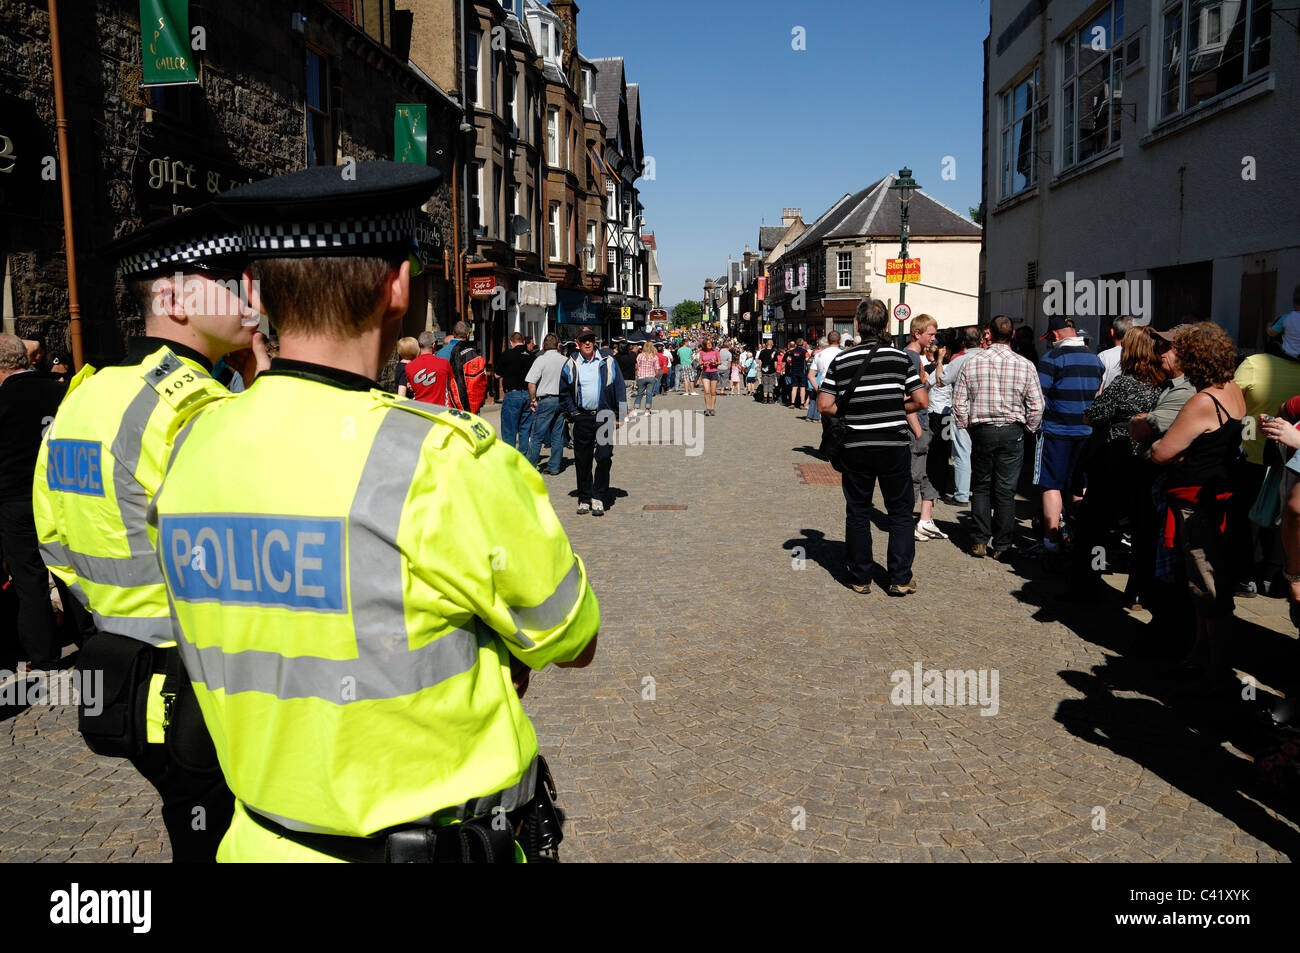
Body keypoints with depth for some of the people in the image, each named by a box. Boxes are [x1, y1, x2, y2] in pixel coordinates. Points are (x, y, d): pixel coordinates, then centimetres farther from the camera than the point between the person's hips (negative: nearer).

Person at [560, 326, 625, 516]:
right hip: (582, 418, 1)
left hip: (605, 418, -1)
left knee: (604, 458, -5)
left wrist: (619, 416, 1)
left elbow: (619, 390, 6)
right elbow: (564, 393, 13)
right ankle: (584, 499, 15)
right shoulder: (571, 366, 7)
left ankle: (599, 498, 5)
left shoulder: (608, 363, 5)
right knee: (582, 461, 5)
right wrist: (571, 413, 2)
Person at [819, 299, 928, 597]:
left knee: (857, 513, 12)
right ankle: (900, 578, 11)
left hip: (856, 447, 1)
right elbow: (921, 401, -3)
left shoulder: (841, 360, -2)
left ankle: (860, 578, 17)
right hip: (894, 446, 0)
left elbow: (825, 405, -5)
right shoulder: (900, 358, -2)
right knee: (900, 512, 11)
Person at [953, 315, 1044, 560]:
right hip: (1012, 431, 0)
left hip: (981, 431, 0)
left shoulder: (972, 362, -2)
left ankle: (980, 542, 11)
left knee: (981, 487, 12)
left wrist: (969, 428, 11)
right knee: (1006, 490, 4)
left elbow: (959, 402, -1)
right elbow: (1036, 406, -1)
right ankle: (1002, 546, 9)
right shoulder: (1025, 365, -3)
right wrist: (1027, 431, 13)